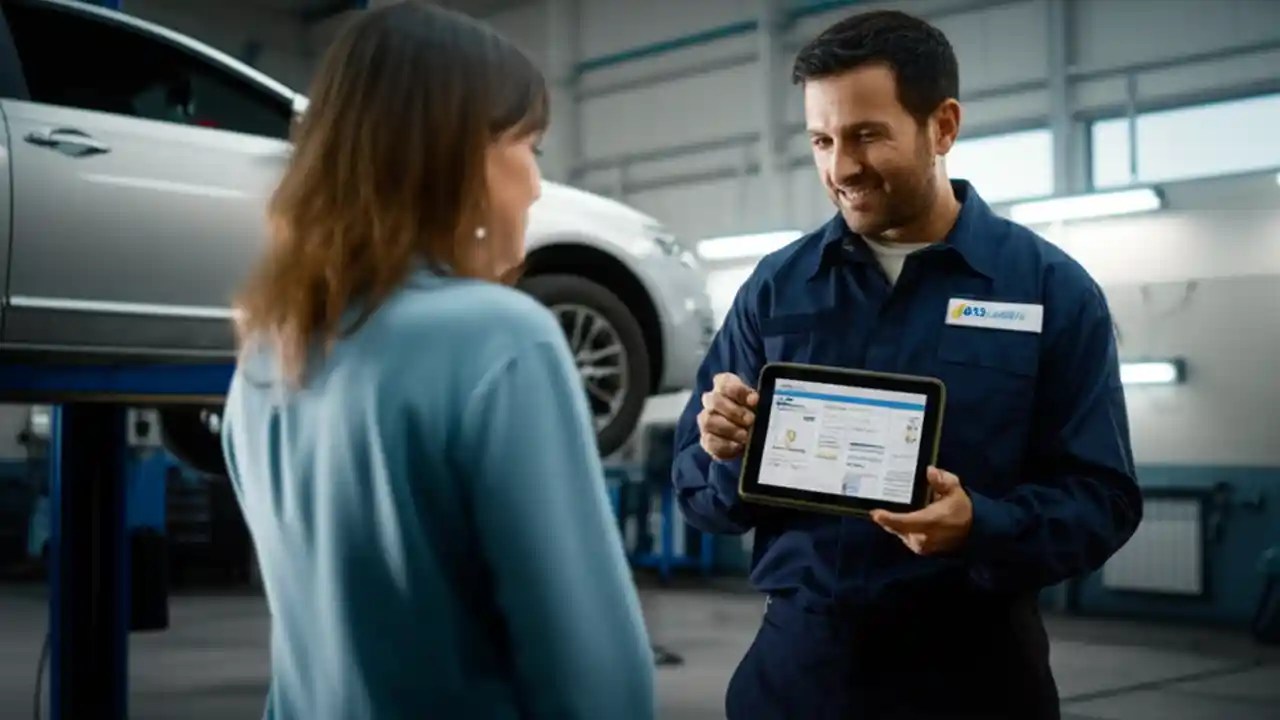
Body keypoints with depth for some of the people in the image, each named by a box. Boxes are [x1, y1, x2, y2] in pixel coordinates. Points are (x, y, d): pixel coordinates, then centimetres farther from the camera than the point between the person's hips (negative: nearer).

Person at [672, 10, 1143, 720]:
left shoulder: (1051, 288, -5)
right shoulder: (776, 287, 1)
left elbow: (1102, 499, -6)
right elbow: (697, 488, 3)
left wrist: (981, 526, -24)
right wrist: (724, 454, -19)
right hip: (795, 660, 2)